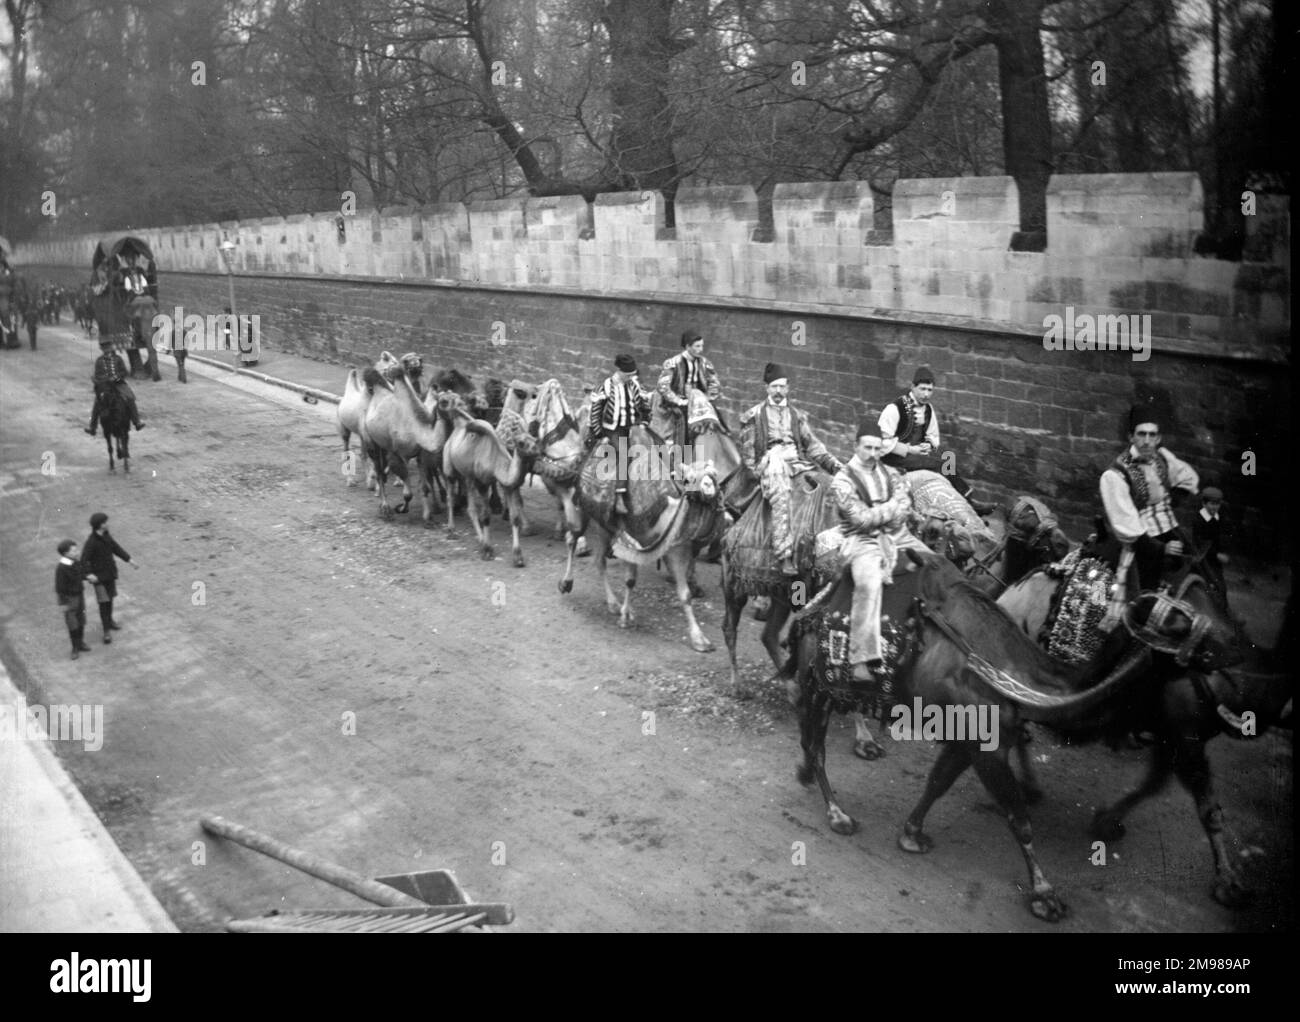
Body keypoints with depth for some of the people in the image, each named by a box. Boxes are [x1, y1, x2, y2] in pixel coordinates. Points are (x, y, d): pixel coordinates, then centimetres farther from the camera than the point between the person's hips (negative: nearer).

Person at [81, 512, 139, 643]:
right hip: (99, 576, -7)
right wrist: (89, 574, -40)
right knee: (103, 602, -6)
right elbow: (84, 560, -26)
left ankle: (109, 620, 40)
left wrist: (130, 560, 14)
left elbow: (116, 548, 14)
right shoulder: (91, 541, -23)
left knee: (110, 598, 19)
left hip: (110, 573, 7)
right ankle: (106, 631, 0)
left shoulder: (106, 536, 1)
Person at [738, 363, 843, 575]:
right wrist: (756, 472, -4)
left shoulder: (797, 416, 26)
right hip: (770, 461, -4)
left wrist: (835, 465, 6)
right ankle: (785, 556, -43)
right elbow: (747, 450, 10)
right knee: (781, 498, -35)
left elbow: (813, 445, 19)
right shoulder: (754, 416, 15)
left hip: (797, 461, 4)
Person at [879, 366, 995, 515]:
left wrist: (928, 446, -6)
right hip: (893, 457, -7)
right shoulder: (895, 408, -16)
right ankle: (968, 501, -18)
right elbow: (884, 441, -19)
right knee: (939, 462, -25)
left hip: (915, 451, 7)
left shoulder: (928, 409, 7)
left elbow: (933, 437, 18)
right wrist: (910, 450, -22)